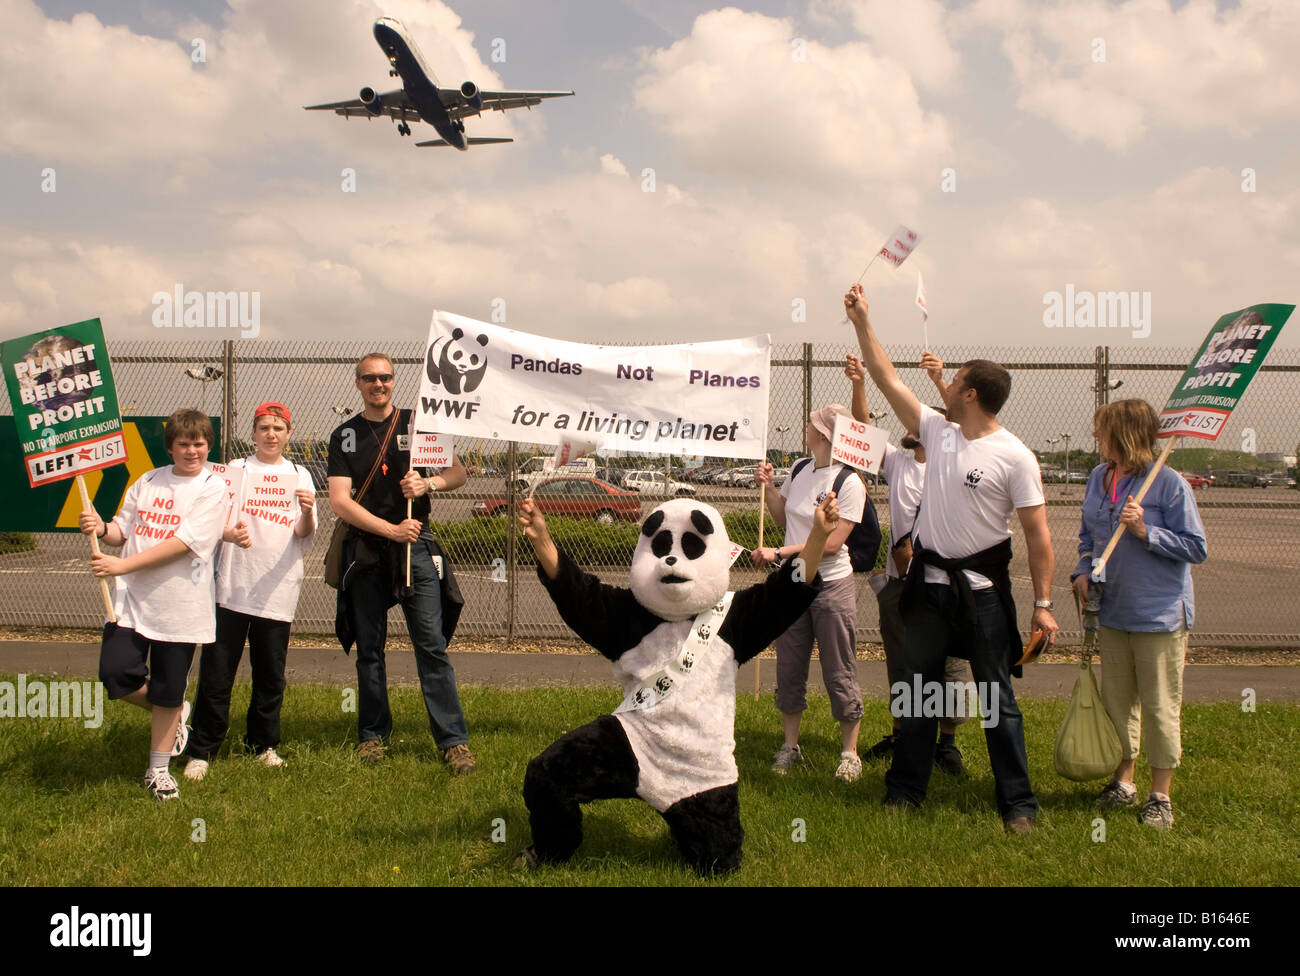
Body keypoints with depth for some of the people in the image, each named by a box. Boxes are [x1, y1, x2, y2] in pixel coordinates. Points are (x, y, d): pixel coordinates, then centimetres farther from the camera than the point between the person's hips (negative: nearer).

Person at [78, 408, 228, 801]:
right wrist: (102, 528, -9)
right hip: (131, 599, 4)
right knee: (116, 674, -7)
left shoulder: (213, 488, -5)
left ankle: (158, 771, 23)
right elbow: (124, 529, 15)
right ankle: (174, 714, 23)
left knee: (168, 694, 4)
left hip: (180, 604, -4)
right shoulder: (148, 481, 12)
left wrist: (123, 565, -17)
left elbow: (183, 542, -14)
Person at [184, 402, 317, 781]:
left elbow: (303, 537, 3)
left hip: (278, 590, 2)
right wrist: (231, 533, -23)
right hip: (233, 587, -1)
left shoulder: (299, 476, 11)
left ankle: (264, 743, 24)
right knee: (216, 673, -2)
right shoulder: (236, 470, 7)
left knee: (271, 675, 7)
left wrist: (307, 513, -19)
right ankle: (201, 751, 10)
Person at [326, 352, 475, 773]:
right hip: (366, 551, 1)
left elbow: (459, 473, 9)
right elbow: (340, 501, -3)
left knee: (431, 644, -6)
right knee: (369, 648, 8)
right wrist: (392, 530, -13)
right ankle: (373, 734, 22)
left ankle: (454, 741, -4)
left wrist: (428, 484, -12)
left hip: (415, 547, -1)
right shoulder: (344, 436, 7)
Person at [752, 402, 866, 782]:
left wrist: (778, 552, -21)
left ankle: (849, 752, 17)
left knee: (840, 675, 3)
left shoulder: (849, 483, -15)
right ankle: (790, 745, 25)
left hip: (832, 586, -6)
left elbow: (832, 542, -20)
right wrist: (768, 487, 3)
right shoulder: (799, 469, 6)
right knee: (789, 669, 12)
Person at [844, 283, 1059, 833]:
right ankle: (905, 788, 25)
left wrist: (1043, 604, -14)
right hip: (928, 583, 5)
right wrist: (862, 323, 6)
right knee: (916, 690, 13)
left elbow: (1037, 533, -11)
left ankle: (1018, 802, 14)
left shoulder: (1014, 457, -11)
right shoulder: (938, 431, 3)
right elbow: (888, 380, 8)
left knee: (997, 698, 3)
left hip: (982, 589, -5)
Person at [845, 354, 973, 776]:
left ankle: (947, 742, 11)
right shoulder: (898, 462, 11)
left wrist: (940, 381, -32)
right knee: (899, 660, 14)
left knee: (949, 662, 0)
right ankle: (901, 733, 28)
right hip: (899, 579, 5)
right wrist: (859, 385, -9)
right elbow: (864, 428, 5)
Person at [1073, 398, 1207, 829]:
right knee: (1115, 700, 14)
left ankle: (1160, 796, 16)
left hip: (1160, 614, -6)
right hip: (1113, 611, 6)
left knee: (1159, 706, 2)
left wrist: (1145, 531, -21)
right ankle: (1122, 782, 30)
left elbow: (1196, 548, -11)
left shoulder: (1169, 483, -13)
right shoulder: (1099, 478, 6)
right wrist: (1083, 571, 2)